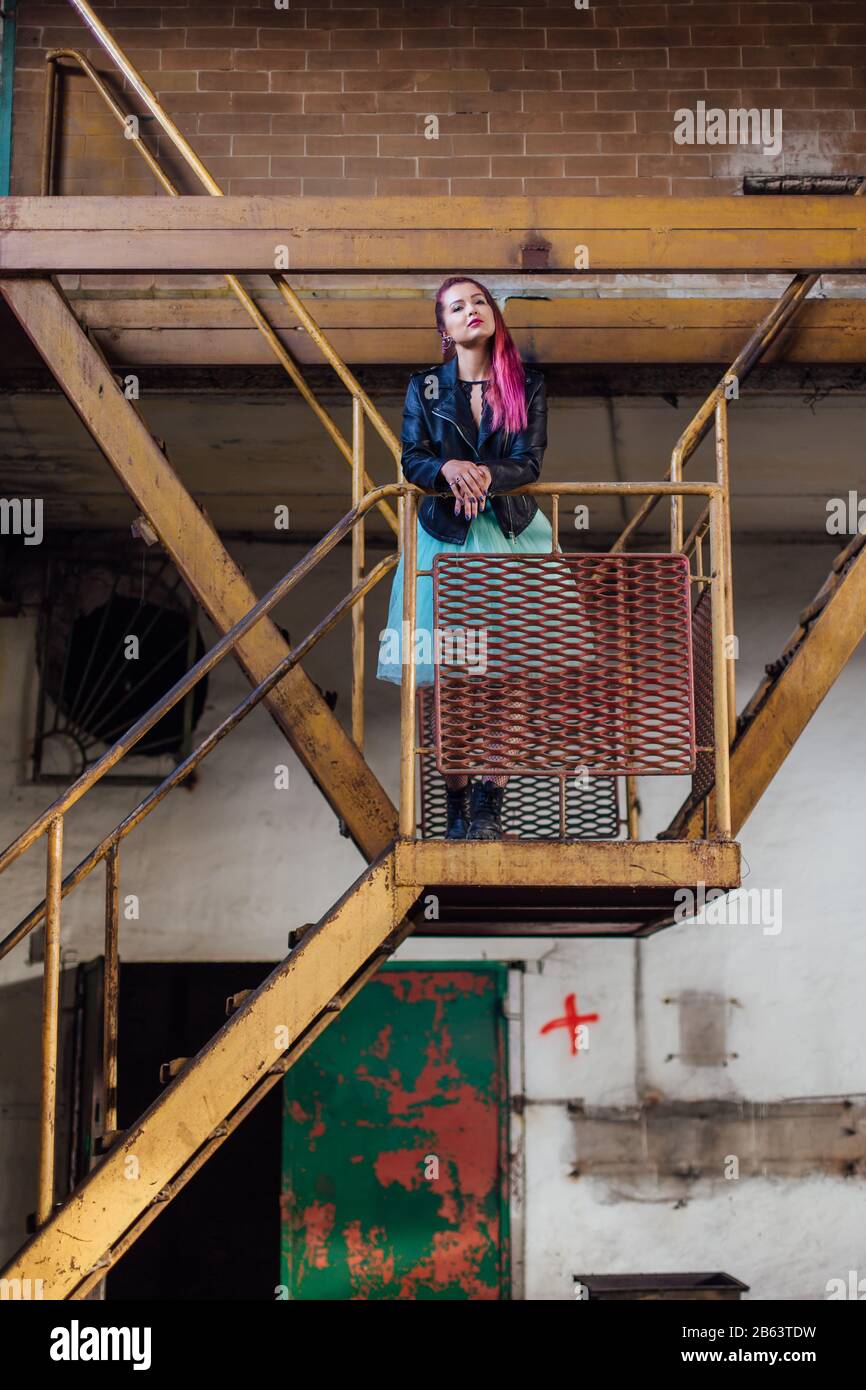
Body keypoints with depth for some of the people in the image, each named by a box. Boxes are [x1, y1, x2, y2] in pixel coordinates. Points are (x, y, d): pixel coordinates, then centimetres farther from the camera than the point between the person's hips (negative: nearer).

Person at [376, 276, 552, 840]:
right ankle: (457, 805, 3)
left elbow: (530, 462, -3)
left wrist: (483, 473, -23)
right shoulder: (424, 388, 8)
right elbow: (412, 460, -2)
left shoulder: (528, 385, 7)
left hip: (512, 536, 0)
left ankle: (491, 805, 0)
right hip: (446, 536, 0)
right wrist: (448, 469, -25)